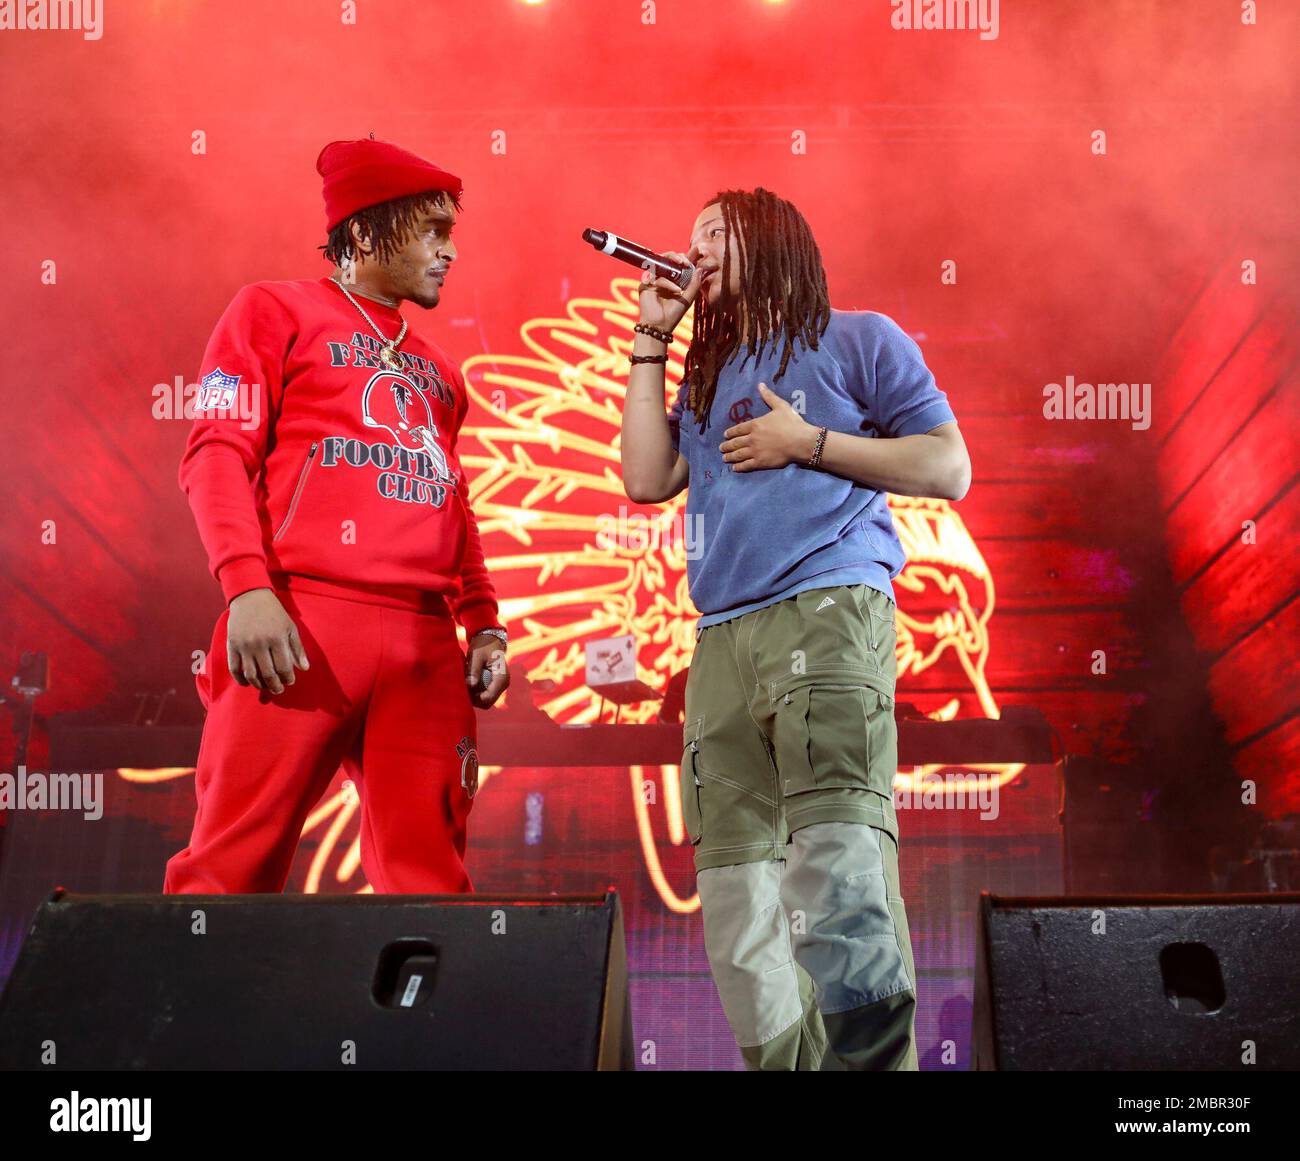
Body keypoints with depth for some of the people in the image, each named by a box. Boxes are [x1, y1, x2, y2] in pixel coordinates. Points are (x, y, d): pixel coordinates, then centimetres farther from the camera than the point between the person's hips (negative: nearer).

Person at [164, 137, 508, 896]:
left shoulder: (436, 370, 28)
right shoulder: (278, 312, 10)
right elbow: (219, 454, -1)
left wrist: (484, 622, 14)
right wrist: (248, 586, -15)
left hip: (425, 645, 6)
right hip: (301, 625, -5)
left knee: (429, 878, 0)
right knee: (232, 867, -10)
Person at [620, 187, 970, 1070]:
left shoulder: (857, 340, 12)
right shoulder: (707, 380, 29)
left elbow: (949, 469, 6)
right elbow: (647, 480, 14)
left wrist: (808, 442, -2)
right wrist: (652, 337, 18)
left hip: (828, 609, -6)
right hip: (724, 635, 6)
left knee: (838, 865, -21)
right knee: (736, 884, -1)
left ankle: (873, 1059, -19)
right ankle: (790, 1065, 4)